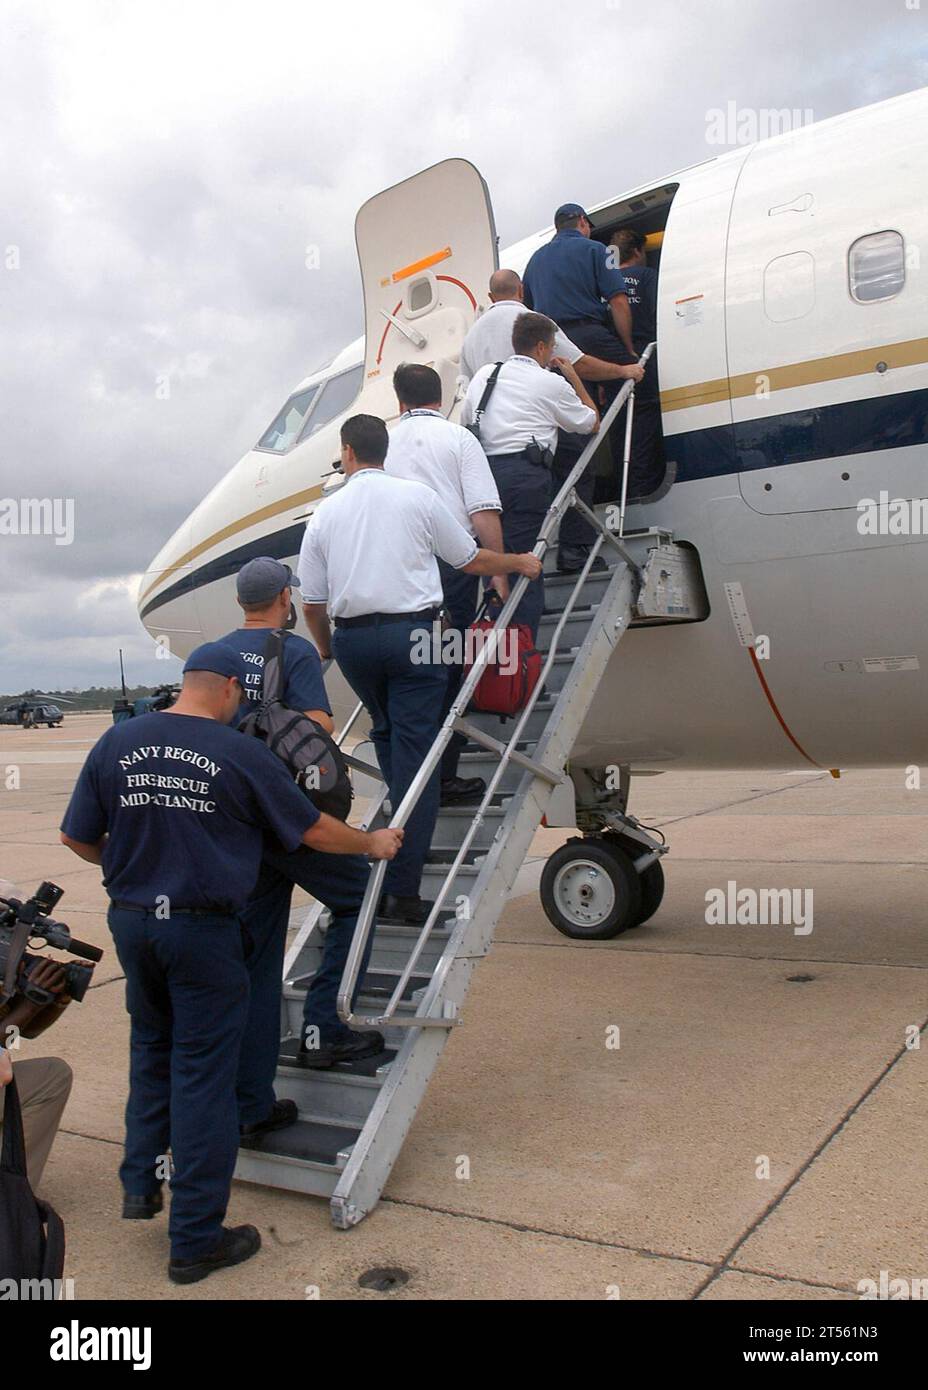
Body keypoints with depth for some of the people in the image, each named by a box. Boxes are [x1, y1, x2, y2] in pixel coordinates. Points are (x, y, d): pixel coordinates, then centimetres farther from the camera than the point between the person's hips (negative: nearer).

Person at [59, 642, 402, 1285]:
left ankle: (141, 1184, 32)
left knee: (151, 1047, 26)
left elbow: (77, 837, 5)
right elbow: (314, 830, -4)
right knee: (202, 1073, 5)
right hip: (202, 928, -5)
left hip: (130, 919, 5)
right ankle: (196, 1240, 14)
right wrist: (373, 843, 14)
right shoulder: (241, 754, -12)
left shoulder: (117, 743, 0)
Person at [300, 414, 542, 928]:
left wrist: (326, 650, 28)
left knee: (388, 736, 25)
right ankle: (402, 890, -6)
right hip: (409, 633, -3)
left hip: (351, 638, 3)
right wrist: (519, 563, 27)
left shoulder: (324, 514, 9)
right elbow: (471, 561, 9)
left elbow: (312, 603, 10)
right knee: (414, 754, -4)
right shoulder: (418, 496, 2)